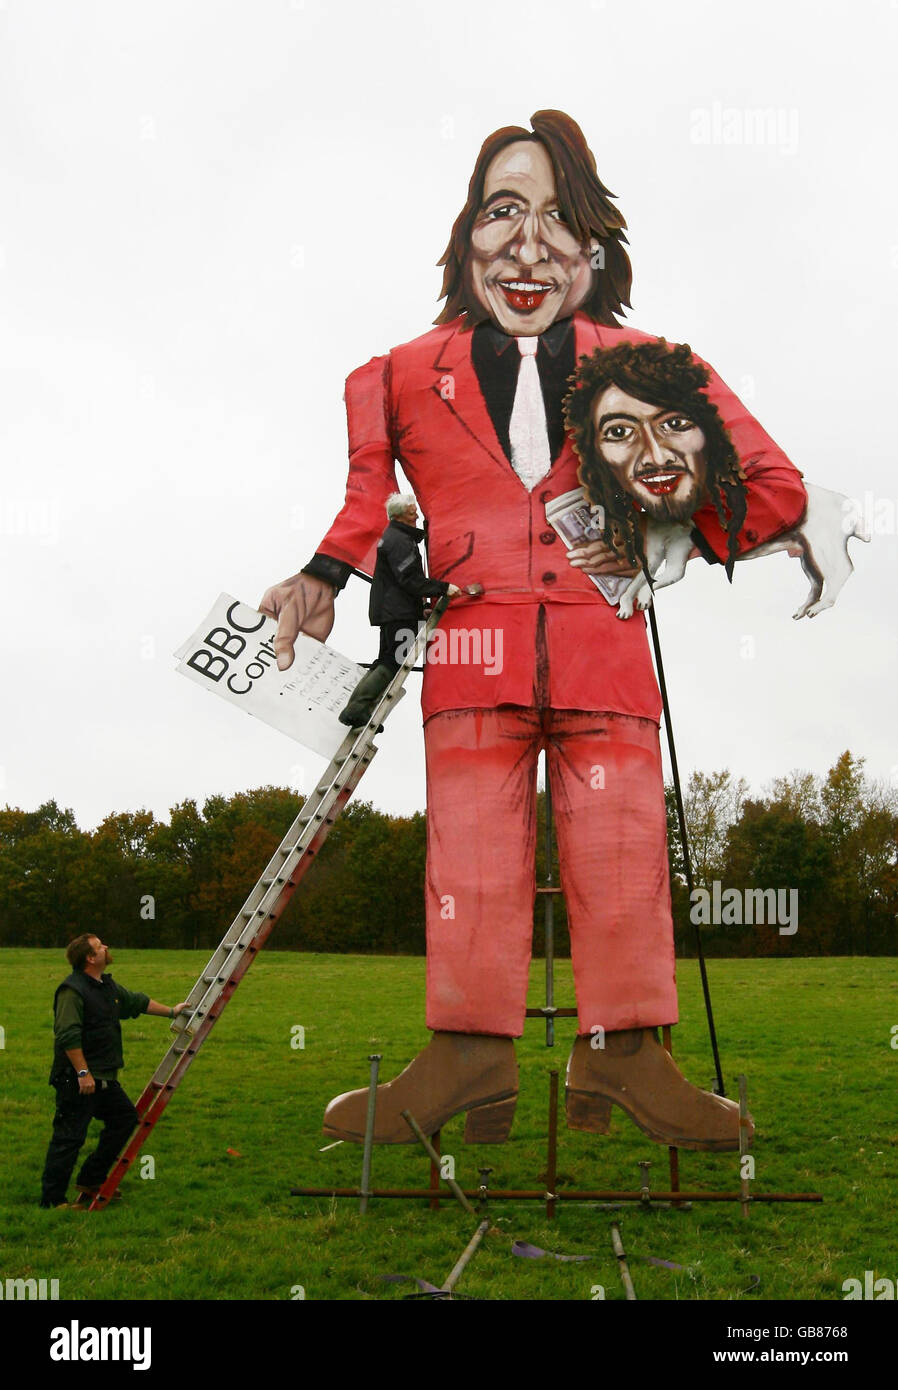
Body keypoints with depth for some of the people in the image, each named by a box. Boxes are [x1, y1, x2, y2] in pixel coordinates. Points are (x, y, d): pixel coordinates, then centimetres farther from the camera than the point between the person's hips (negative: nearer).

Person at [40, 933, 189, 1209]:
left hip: (104, 1077, 10)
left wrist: (171, 1012, 33)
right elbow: (67, 1036, -24)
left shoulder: (108, 986, 13)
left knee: (125, 1117, 15)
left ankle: (90, 1181, 22)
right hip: (77, 1079, -10)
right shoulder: (72, 990, -18)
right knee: (69, 1137, -6)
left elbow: (137, 1002, 29)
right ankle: (52, 1200, 2)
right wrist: (83, 1073, -25)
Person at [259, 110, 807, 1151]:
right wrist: (325, 577, 12)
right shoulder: (412, 374, 14)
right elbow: (371, 486, 27)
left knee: (620, 847, -2)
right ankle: (468, 1057, 3)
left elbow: (773, 488, 14)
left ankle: (620, 1056, 5)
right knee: (470, 850, -2)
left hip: (603, 643, 0)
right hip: (473, 649, 0)